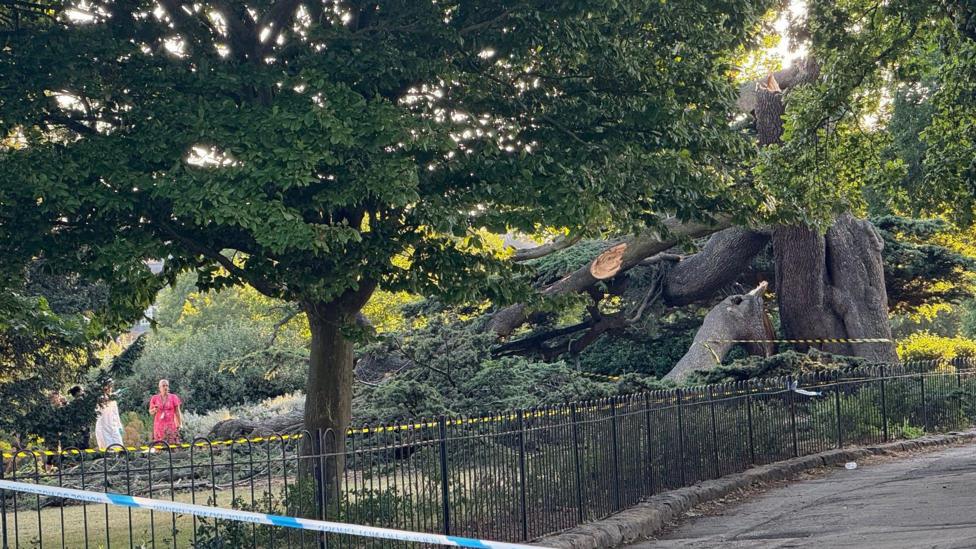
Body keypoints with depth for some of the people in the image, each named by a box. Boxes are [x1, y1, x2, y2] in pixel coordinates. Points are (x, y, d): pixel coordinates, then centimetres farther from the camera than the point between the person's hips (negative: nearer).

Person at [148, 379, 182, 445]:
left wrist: (179, 424, -3)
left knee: (172, 443, -9)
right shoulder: (154, 398, 6)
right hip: (159, 426, 1)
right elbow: (150, 412, 11)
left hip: (170, 425, -1)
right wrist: (154, 410, -12)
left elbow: (177, 411, 4)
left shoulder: (173, 397, 3)